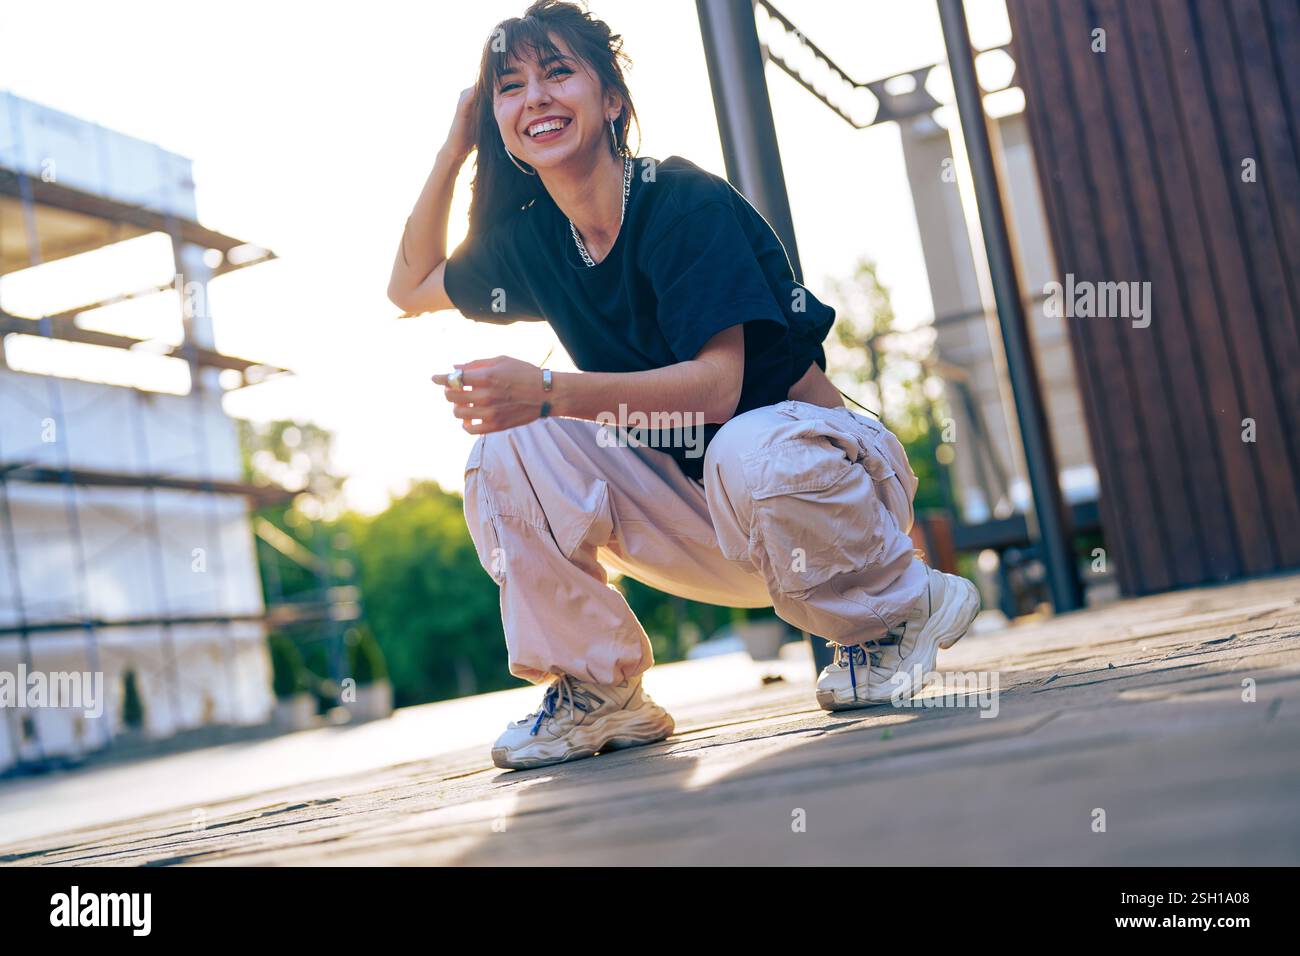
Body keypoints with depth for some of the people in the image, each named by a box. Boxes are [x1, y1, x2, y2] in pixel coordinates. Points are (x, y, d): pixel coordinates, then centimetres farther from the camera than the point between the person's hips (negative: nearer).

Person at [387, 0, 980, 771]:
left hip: (815, 456, -5)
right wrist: (454, 149, 8)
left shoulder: (686, 202, -18)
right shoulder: (532, 240, 3)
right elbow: (410, 288, 19)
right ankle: (596, 692, -5)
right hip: (699, 505, 6)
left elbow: (718, 384, -28)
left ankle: (900, 607, -9)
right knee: (509, 443, -12)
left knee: (749, 453, -40)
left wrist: (551, 393, -40)